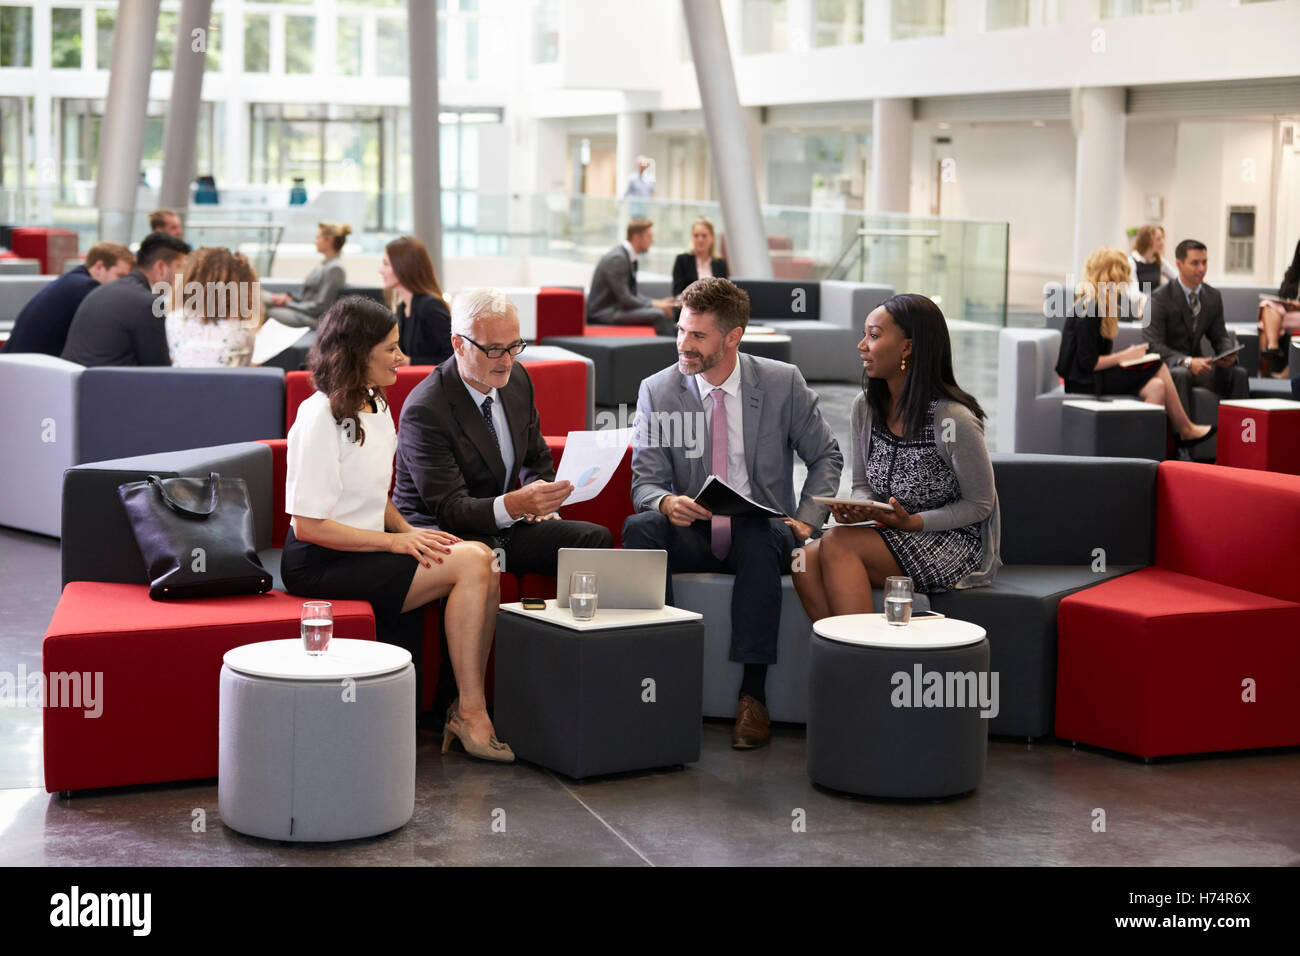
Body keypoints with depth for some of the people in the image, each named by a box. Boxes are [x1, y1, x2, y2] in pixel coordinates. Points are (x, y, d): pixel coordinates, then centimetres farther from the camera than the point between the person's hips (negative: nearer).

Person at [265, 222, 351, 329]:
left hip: (314, 318, -10)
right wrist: (289, 296, 2)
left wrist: (288, 303, -11)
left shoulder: (334, 269, -16)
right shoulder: (325, 264, 15)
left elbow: (320, 307, -18)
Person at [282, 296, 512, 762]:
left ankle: (469, 707, -10)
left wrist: (408, 531, 2)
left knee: (481, 560, -15)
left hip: (365, 549, 8)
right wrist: (395, 541, -17)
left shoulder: (377, 408, 13)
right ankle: (471, 714, -14)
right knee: (471, 563, -22)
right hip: (319, 565, -8)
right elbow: (308, 525, -18)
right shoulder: (320, 417, -15)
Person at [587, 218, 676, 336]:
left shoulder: (629, 257, 11)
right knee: (658, 315, -22)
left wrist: (658, 302, 3)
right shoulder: (617, 258, -19)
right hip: (603, 314, -10)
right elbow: (625, 300, -22)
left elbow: (631, 295, 16)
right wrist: (654, 304, -13)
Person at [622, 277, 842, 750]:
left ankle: (753, 694, -34)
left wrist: (807, 519, -9)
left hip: (761, 532, -1)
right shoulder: (657, 391, 0)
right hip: (692, 534, 1)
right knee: (639, 528, -31)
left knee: (760, 536, -38)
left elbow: (826, 456, 7)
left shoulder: (783, 383, -1)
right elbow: (644, 480, -2)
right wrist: (664, 502, -26)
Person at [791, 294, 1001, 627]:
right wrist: (858, 508, -11)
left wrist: (912, 522, -19)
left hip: (955, 545, -6)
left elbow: (980, 505, -7)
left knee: (838, 543, -27)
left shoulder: (954, 420, -17)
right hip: (892, 537, 6)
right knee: (805, 560, -22)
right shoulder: (866, 407, 4)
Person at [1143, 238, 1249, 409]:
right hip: (1168, 365, -5)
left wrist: (1228, 354, -13)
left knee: (1238, 374, -18)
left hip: (1197, 362, 5)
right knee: (1180, 374, -38)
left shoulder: (1213, 296, 8)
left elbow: (1220, 336, 12)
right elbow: (1153, 345, -18)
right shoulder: (1160, 297, -11)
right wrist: (1186, 362, -32)